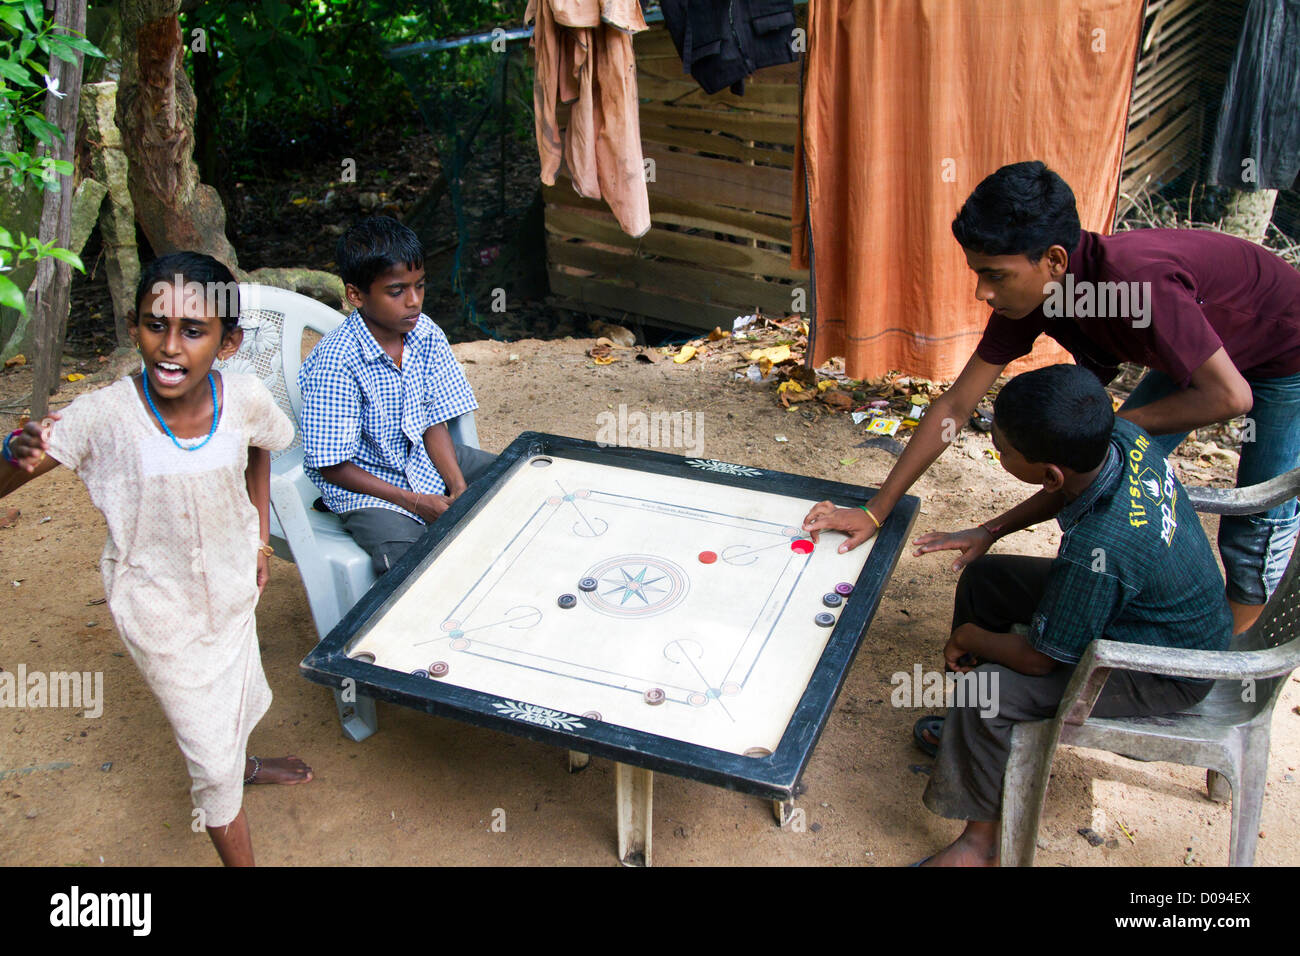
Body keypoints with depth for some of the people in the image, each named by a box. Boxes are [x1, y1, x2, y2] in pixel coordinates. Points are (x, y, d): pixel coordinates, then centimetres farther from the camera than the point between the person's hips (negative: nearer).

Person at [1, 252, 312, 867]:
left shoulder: (245, 399, -18)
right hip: (160, 612, -4)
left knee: (245, 704, 30)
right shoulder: (103, 416, -27)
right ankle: (239, 859, 34)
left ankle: (241, 764, 65)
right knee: (212, 758, 7)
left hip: (232, 588, 4)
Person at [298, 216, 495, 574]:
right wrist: (414, 502, -20)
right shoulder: (335, 362, -23)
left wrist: (459, 486, -13)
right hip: (363, 483, -7)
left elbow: (435, 421, 2)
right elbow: (334, 467, -18)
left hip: (423, 458, 7)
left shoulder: (425, 333, -5)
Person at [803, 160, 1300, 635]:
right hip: (1195, 353, 6)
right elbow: (955, 406, -15)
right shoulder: (1026, 295, -20)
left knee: (1253, 529, -5)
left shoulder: (1138, 282, -43)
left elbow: (1230, 396, -35)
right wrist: (874, 511, -15)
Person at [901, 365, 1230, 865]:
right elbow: (1061, 495, 8)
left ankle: (980, 842, 1)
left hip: (1164, 674, -9)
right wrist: (989, 531, 3)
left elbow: (1038, 658, -25)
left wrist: (968, 638, -7)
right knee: (983, 578, 10)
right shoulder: (1121, 437, -18)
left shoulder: (1096, 552, -40)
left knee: (990, 691, -22)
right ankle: (967, 726, 29)